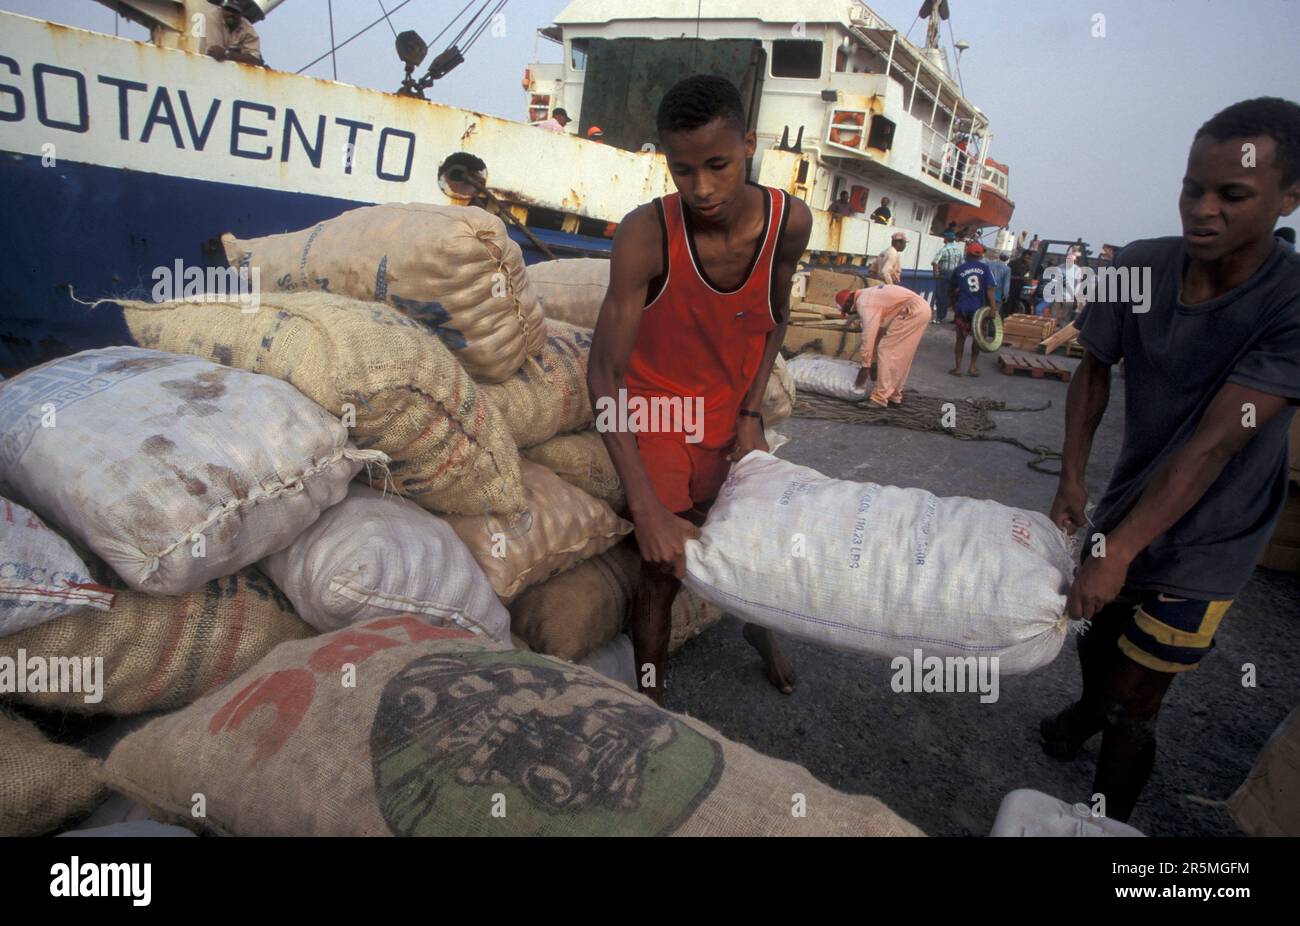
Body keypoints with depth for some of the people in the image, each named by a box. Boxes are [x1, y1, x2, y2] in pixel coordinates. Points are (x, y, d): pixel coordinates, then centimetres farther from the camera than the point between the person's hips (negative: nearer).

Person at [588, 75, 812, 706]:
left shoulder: (790, 221, -18)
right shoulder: (646, 234, -29)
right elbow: (604, 374, -30)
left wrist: (751, 415, -5)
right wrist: (646, 508, -36)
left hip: (730, 413, 4)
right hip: (657, 412, -3)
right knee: (663, 570, -6)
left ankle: (759, 625, 51)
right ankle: (651, 701, 17)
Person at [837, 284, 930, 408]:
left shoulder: (864, 304, -11)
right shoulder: (867, 298, 20)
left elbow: (868, 336, -15)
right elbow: (877, 332, 25)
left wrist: (865, 366, -9)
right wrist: (874, 361, 26)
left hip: (913, 311, -10)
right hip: (920, 309, 10)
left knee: (887, 350, -7)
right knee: (899, 355, 16)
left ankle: (880, 398, -6)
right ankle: (893, 395, 22)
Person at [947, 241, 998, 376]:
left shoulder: (959, 269, 1)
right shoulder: (985, 268, -2)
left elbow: (951, 290, 11)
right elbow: (990, 289, -10)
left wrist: (953, 304, 25)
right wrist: (994, 308, -10)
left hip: (962, 309, 0)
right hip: (979, 309, 0)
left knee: (961, 338, 8)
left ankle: (958, 367, 6)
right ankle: (973, 367, 16)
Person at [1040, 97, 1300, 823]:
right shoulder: (1140, 267, -12)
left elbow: (1214, 444, -30)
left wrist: (1119, 551, -33)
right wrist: (1072, 482, -10)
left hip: (1198, 550, -4)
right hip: (1125, 516, 5)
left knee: (1132, 710, 2)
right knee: (1096, 638, 27)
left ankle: (1109, 819, 28)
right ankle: (1088, 707, 59)